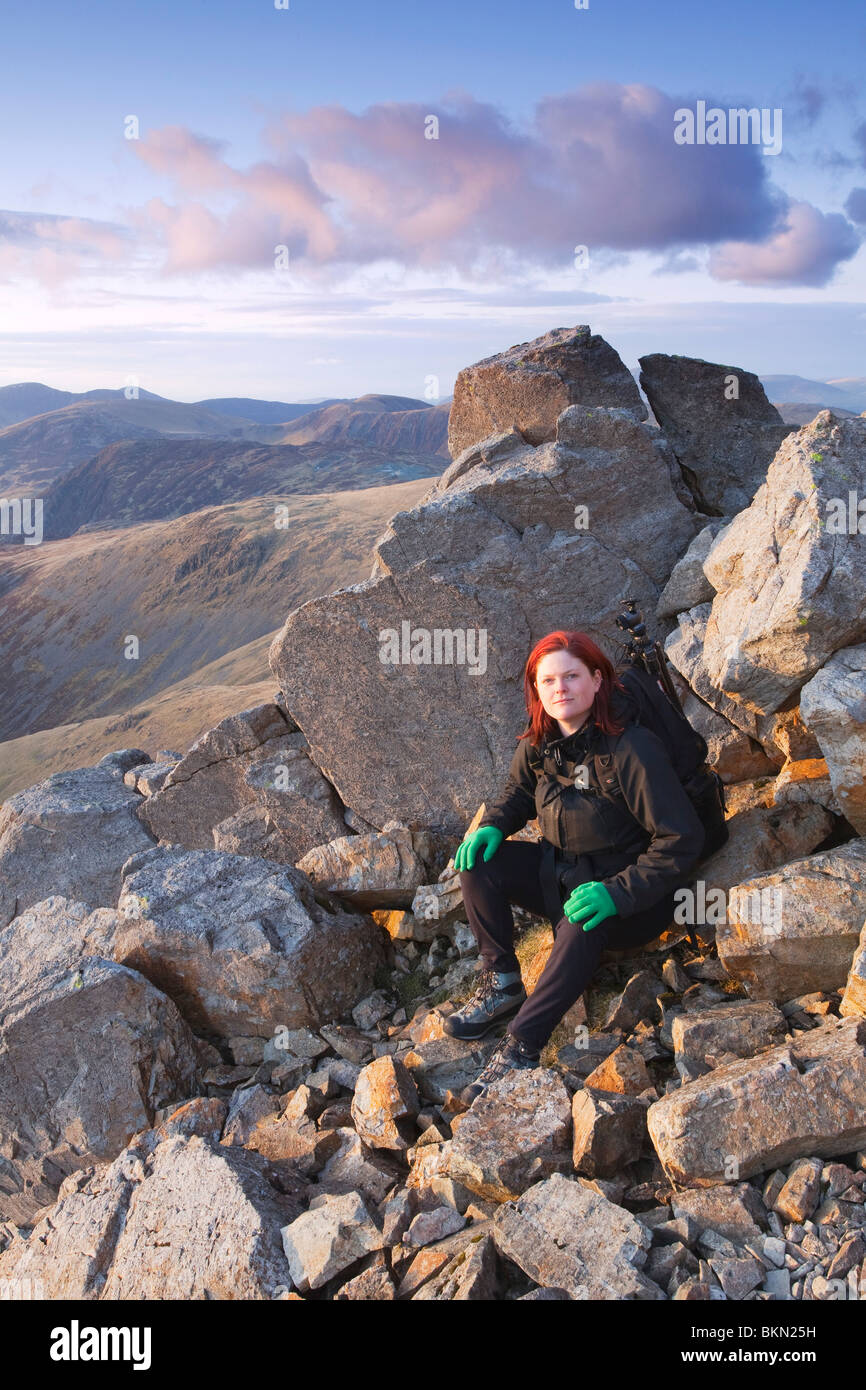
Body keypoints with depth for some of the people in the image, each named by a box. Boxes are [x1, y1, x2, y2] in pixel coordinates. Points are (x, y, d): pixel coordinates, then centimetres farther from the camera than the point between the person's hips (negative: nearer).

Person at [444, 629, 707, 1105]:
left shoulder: (630, 749, -25)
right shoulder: (538, 744, -5)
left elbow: (683, 838, -25)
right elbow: (518, 794, 17)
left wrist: (618, 893, -33)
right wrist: (491, 828, -6)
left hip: (633, 895, -7)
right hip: (560, 873, 7)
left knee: (583, 923, -38)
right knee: (479, 861, -10)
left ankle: (520, 1049, -33)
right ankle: (501, 983, -4)